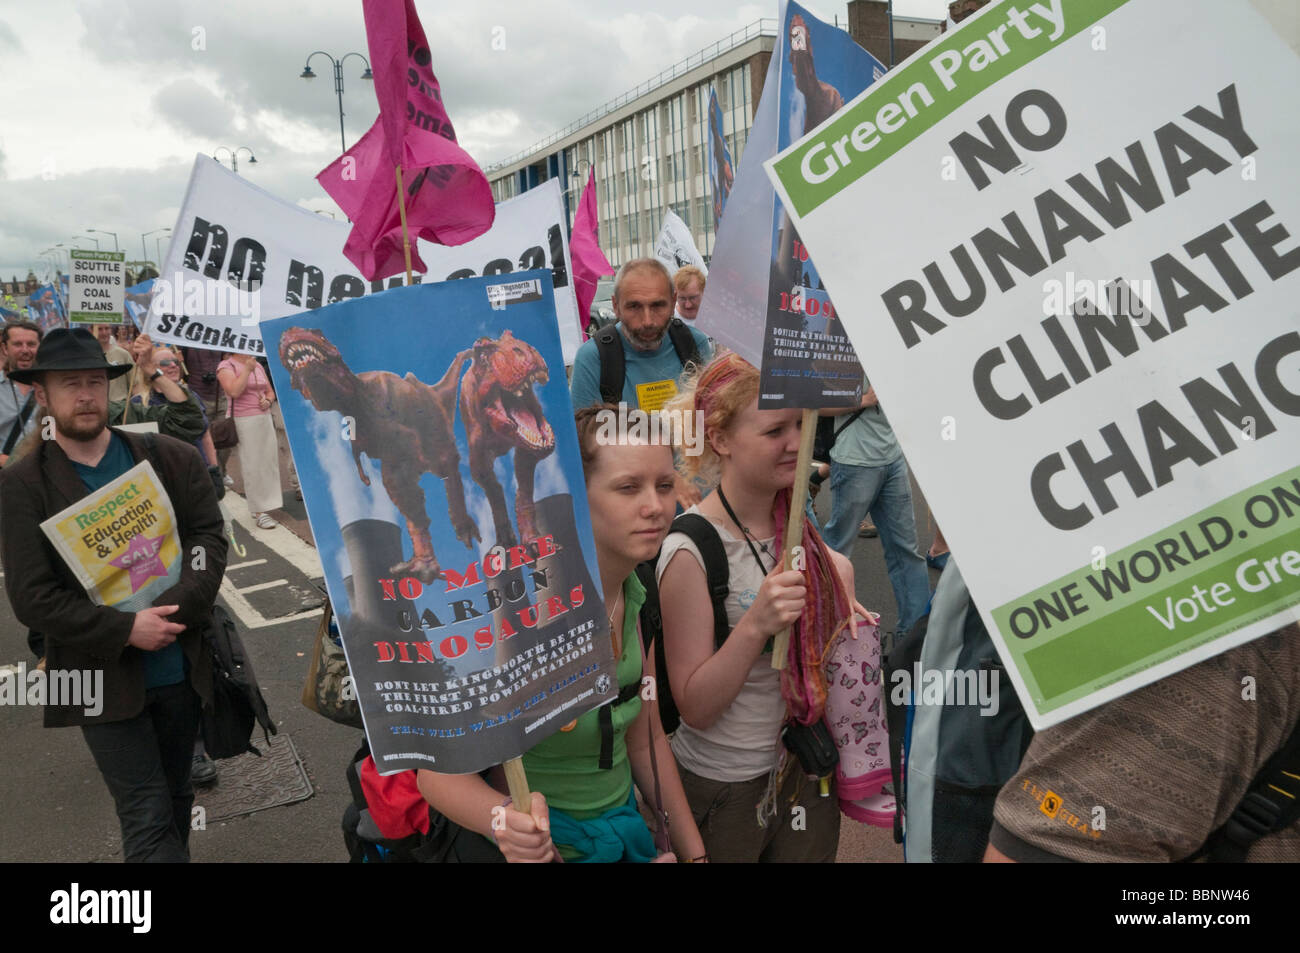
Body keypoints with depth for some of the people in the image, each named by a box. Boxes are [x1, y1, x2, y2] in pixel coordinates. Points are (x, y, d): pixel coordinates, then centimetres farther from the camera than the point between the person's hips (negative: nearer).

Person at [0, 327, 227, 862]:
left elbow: (210, 538, -4)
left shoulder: (173, 459, 1)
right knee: (149, 824, -1)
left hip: (181, 666, 3)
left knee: (175, 803, 20)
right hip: (103, 678, -3)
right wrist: (126, 630, -17)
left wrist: (174, 609, -19)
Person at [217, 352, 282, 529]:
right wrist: (247, 369, -15)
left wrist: (268, 401, -1)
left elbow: (270, 391, 21)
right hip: (244, 421, -6)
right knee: (252, 465, -5)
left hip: (265, 418, 6)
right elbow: (234, 391, -21)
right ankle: (259, 512, -1)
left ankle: (265, 504, 16)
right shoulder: (226, 366, -5)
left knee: (269, 460, 4)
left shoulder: (257, 366, 14)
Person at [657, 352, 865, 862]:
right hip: (723, 791, -5)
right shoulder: (689, 549, -22)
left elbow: (837, 564, 20)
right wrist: (755, 625, -34)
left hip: (806, 768, 6)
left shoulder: (791, 523, -3)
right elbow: (693, 709, -21)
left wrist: (839, 577, -2)